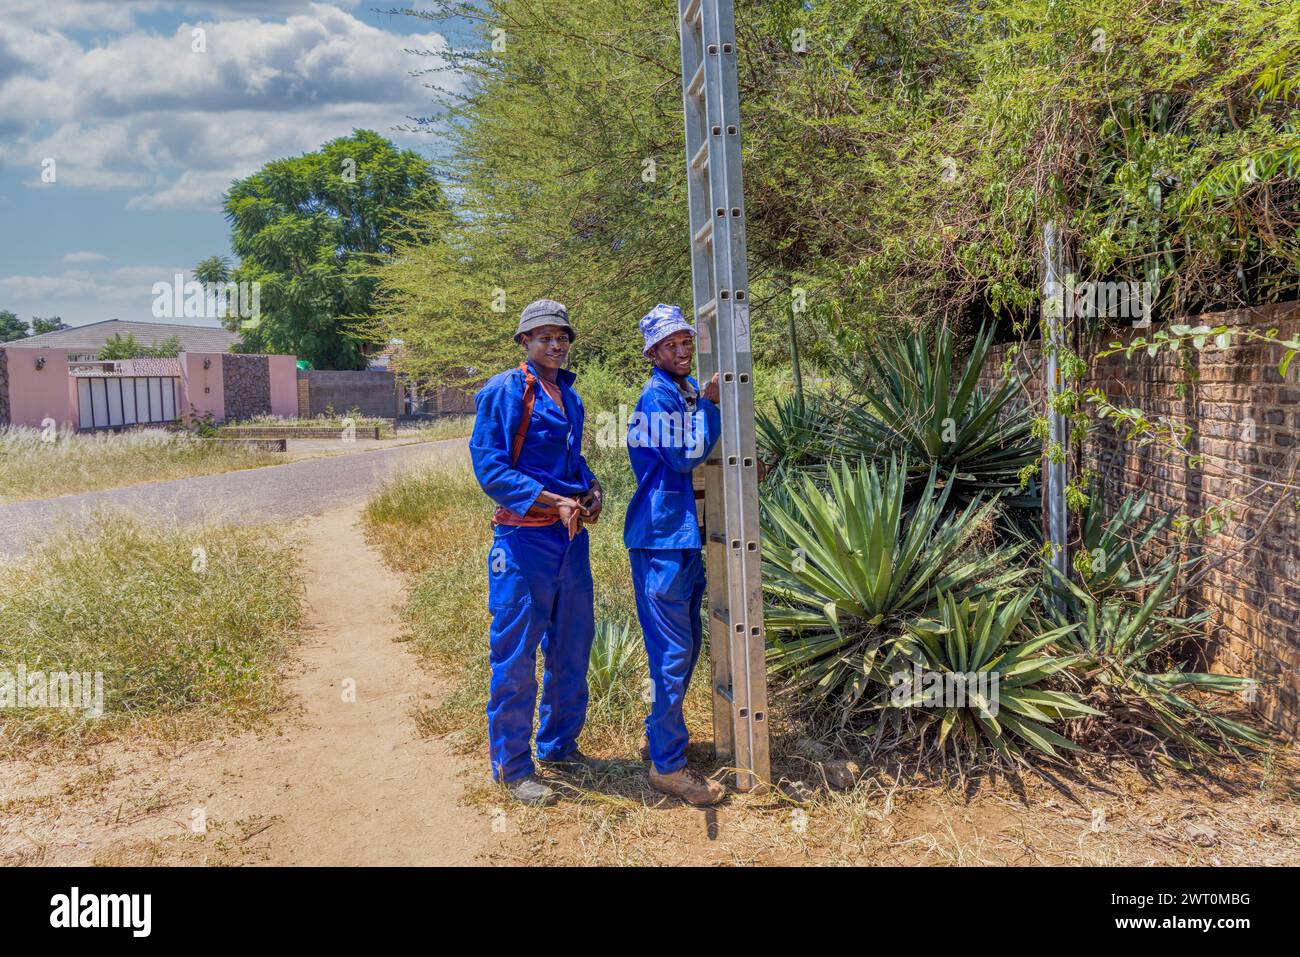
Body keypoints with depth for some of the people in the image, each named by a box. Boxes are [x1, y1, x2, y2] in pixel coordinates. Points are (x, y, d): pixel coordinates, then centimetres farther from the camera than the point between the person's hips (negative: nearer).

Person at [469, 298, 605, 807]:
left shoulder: (570, 397, 14)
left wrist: (591, 489, 2)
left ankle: (559, 745, 32)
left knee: (572, 647, 15)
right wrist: (554, 501, -20)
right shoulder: (503, 392, -9)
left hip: (571, 537, 8)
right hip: (523, 540, -8)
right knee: (516, 655, 0)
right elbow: (489, 467, -15)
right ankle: (512, 766, 13)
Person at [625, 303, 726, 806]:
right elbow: (686, 455, -17)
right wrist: (708, 403, -13)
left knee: (686, 647, 18)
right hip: (661, 538, -9)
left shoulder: (691, 391, 14)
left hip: (686, 536, 10)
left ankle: (662, 737, 34)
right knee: (672, 654, -5)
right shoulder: (658, 396, -13)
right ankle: (667, 765, 6)